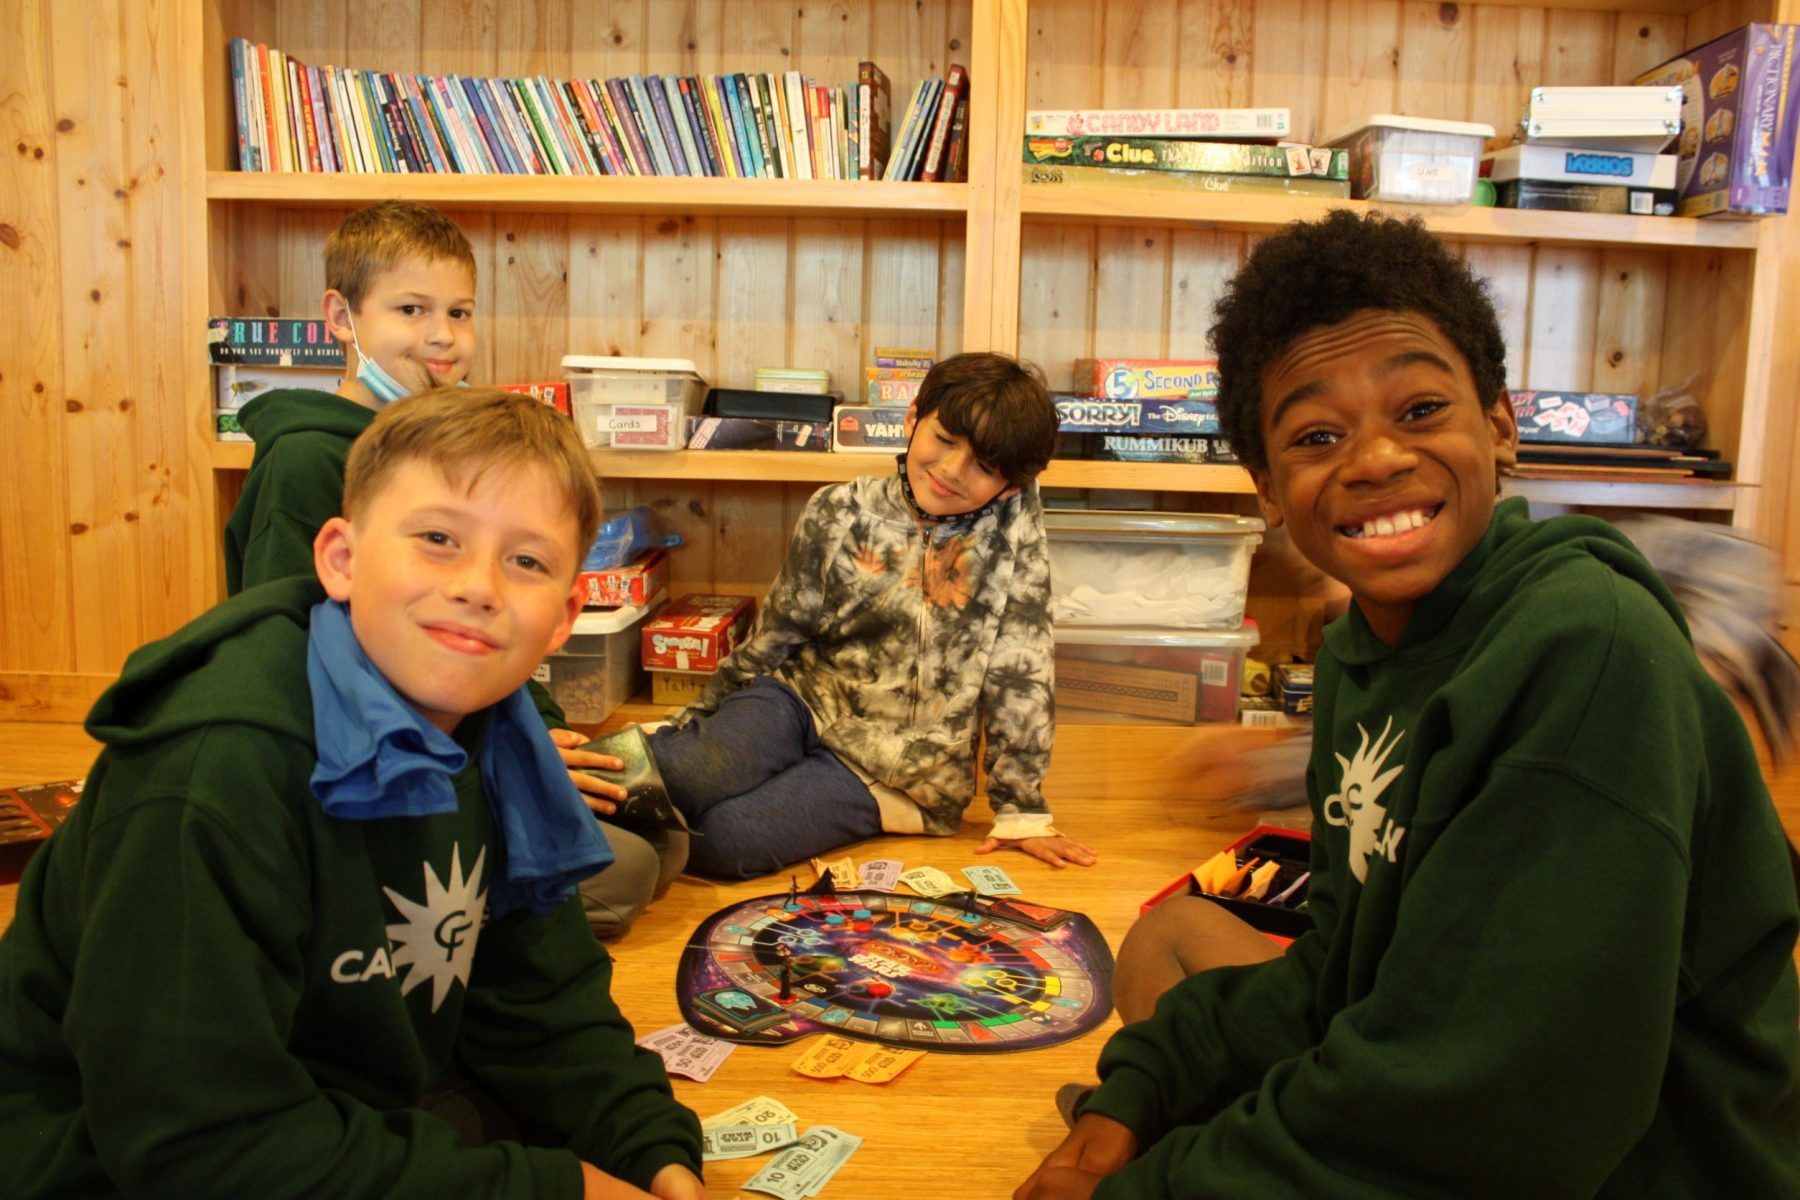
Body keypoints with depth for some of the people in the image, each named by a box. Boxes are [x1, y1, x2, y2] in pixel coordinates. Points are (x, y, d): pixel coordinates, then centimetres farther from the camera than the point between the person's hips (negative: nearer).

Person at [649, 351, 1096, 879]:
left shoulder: (1015, 523, -7)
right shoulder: (838, 513, -3)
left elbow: (1020, 674, -6)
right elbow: (775, 635, 7)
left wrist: (1021, 809, -4)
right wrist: (698, 716, 9)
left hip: (897, 771, -2)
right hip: (804, 701, 2)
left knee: (728, 836, -28)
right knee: (702, 776, -32)